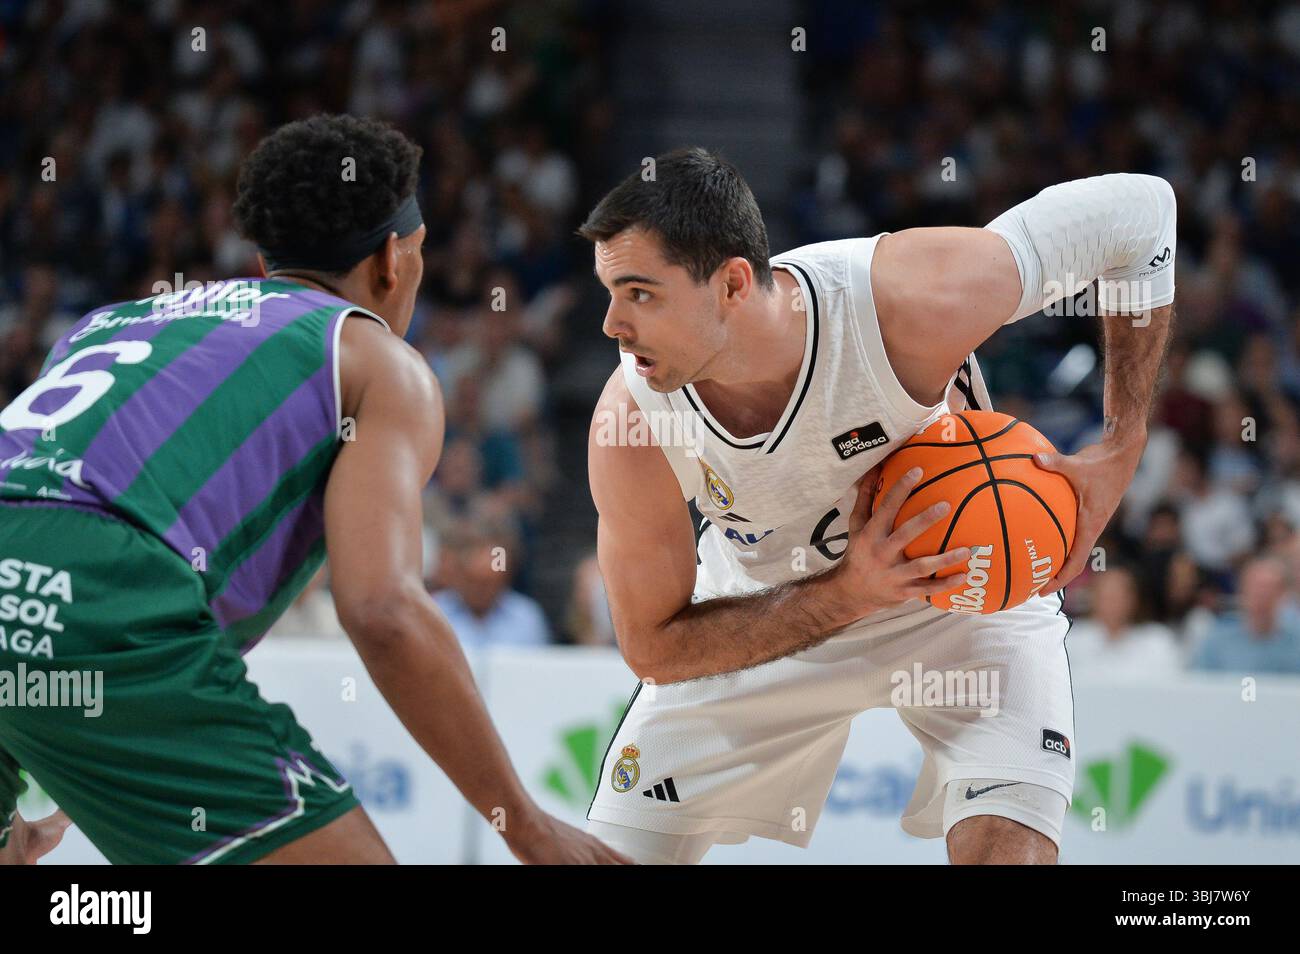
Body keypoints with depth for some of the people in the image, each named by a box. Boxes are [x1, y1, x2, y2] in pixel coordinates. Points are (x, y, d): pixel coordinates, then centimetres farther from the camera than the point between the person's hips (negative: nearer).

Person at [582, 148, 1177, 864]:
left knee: (1005, 847, -24)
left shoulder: (908, 302, -36)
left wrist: (1120, 453, -23)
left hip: (969, 589, -2)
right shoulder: (628, 427, -29)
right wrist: (847, 594, -32)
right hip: (768, 616, 2)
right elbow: (654, 648, -17)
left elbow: (1140, 208, -23)